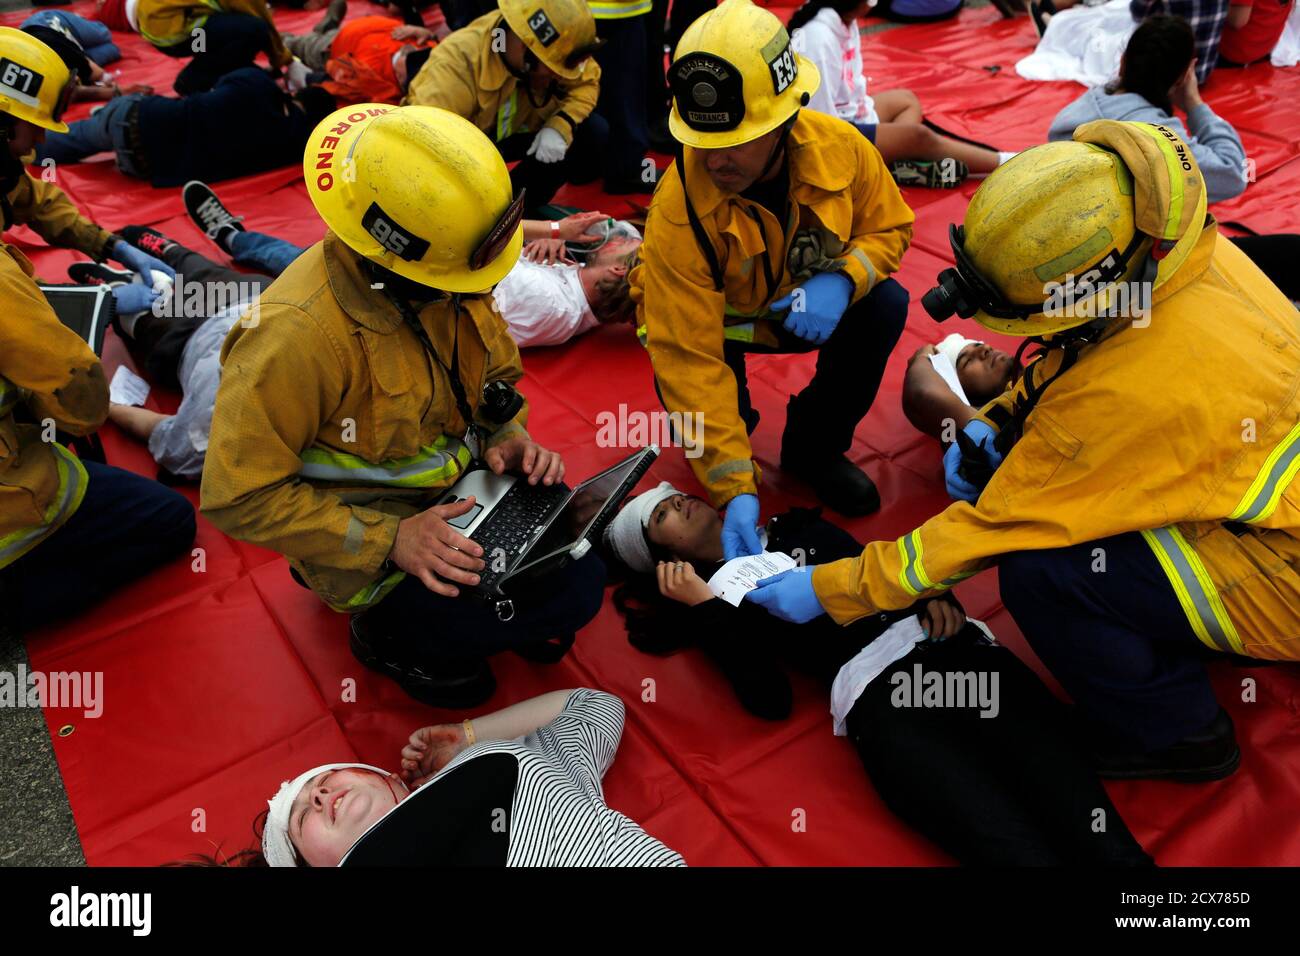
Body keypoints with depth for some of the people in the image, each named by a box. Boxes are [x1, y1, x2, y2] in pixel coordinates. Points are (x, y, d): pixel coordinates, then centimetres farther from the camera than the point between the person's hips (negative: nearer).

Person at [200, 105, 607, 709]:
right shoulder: (297, 335, -31)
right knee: (568, 598, -20)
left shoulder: (445, 273, -9)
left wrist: (507, 438, -11)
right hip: (366, 531, -7)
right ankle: (392, 631, 4)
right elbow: (239, 496, -24)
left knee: (581, 572, -4)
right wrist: (387, 540, -29)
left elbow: (497, 371, 10)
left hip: (459, 483, 7)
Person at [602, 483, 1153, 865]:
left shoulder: (797, 528, 28)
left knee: (1108, 845, -16)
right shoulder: (715, 597, 14)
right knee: (1029, 853, -27)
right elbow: (770, 699, 1)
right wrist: (704, 607, -3)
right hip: (876, 692, -4)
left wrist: (932, 594, 4)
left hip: (950, 644, 5)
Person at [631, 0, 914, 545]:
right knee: (683, 394, -30)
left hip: (807, 309, 3)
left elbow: (888, 228, -5)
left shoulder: (840, 147, -24)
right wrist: (736, 490, -39)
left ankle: (814, 448, -2)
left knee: (885, 305, -22)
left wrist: (843, 277, -30)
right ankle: (733, 422, 10)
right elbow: (689, 361, -35)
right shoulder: (678, 212, -34)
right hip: (714, 321, -3)